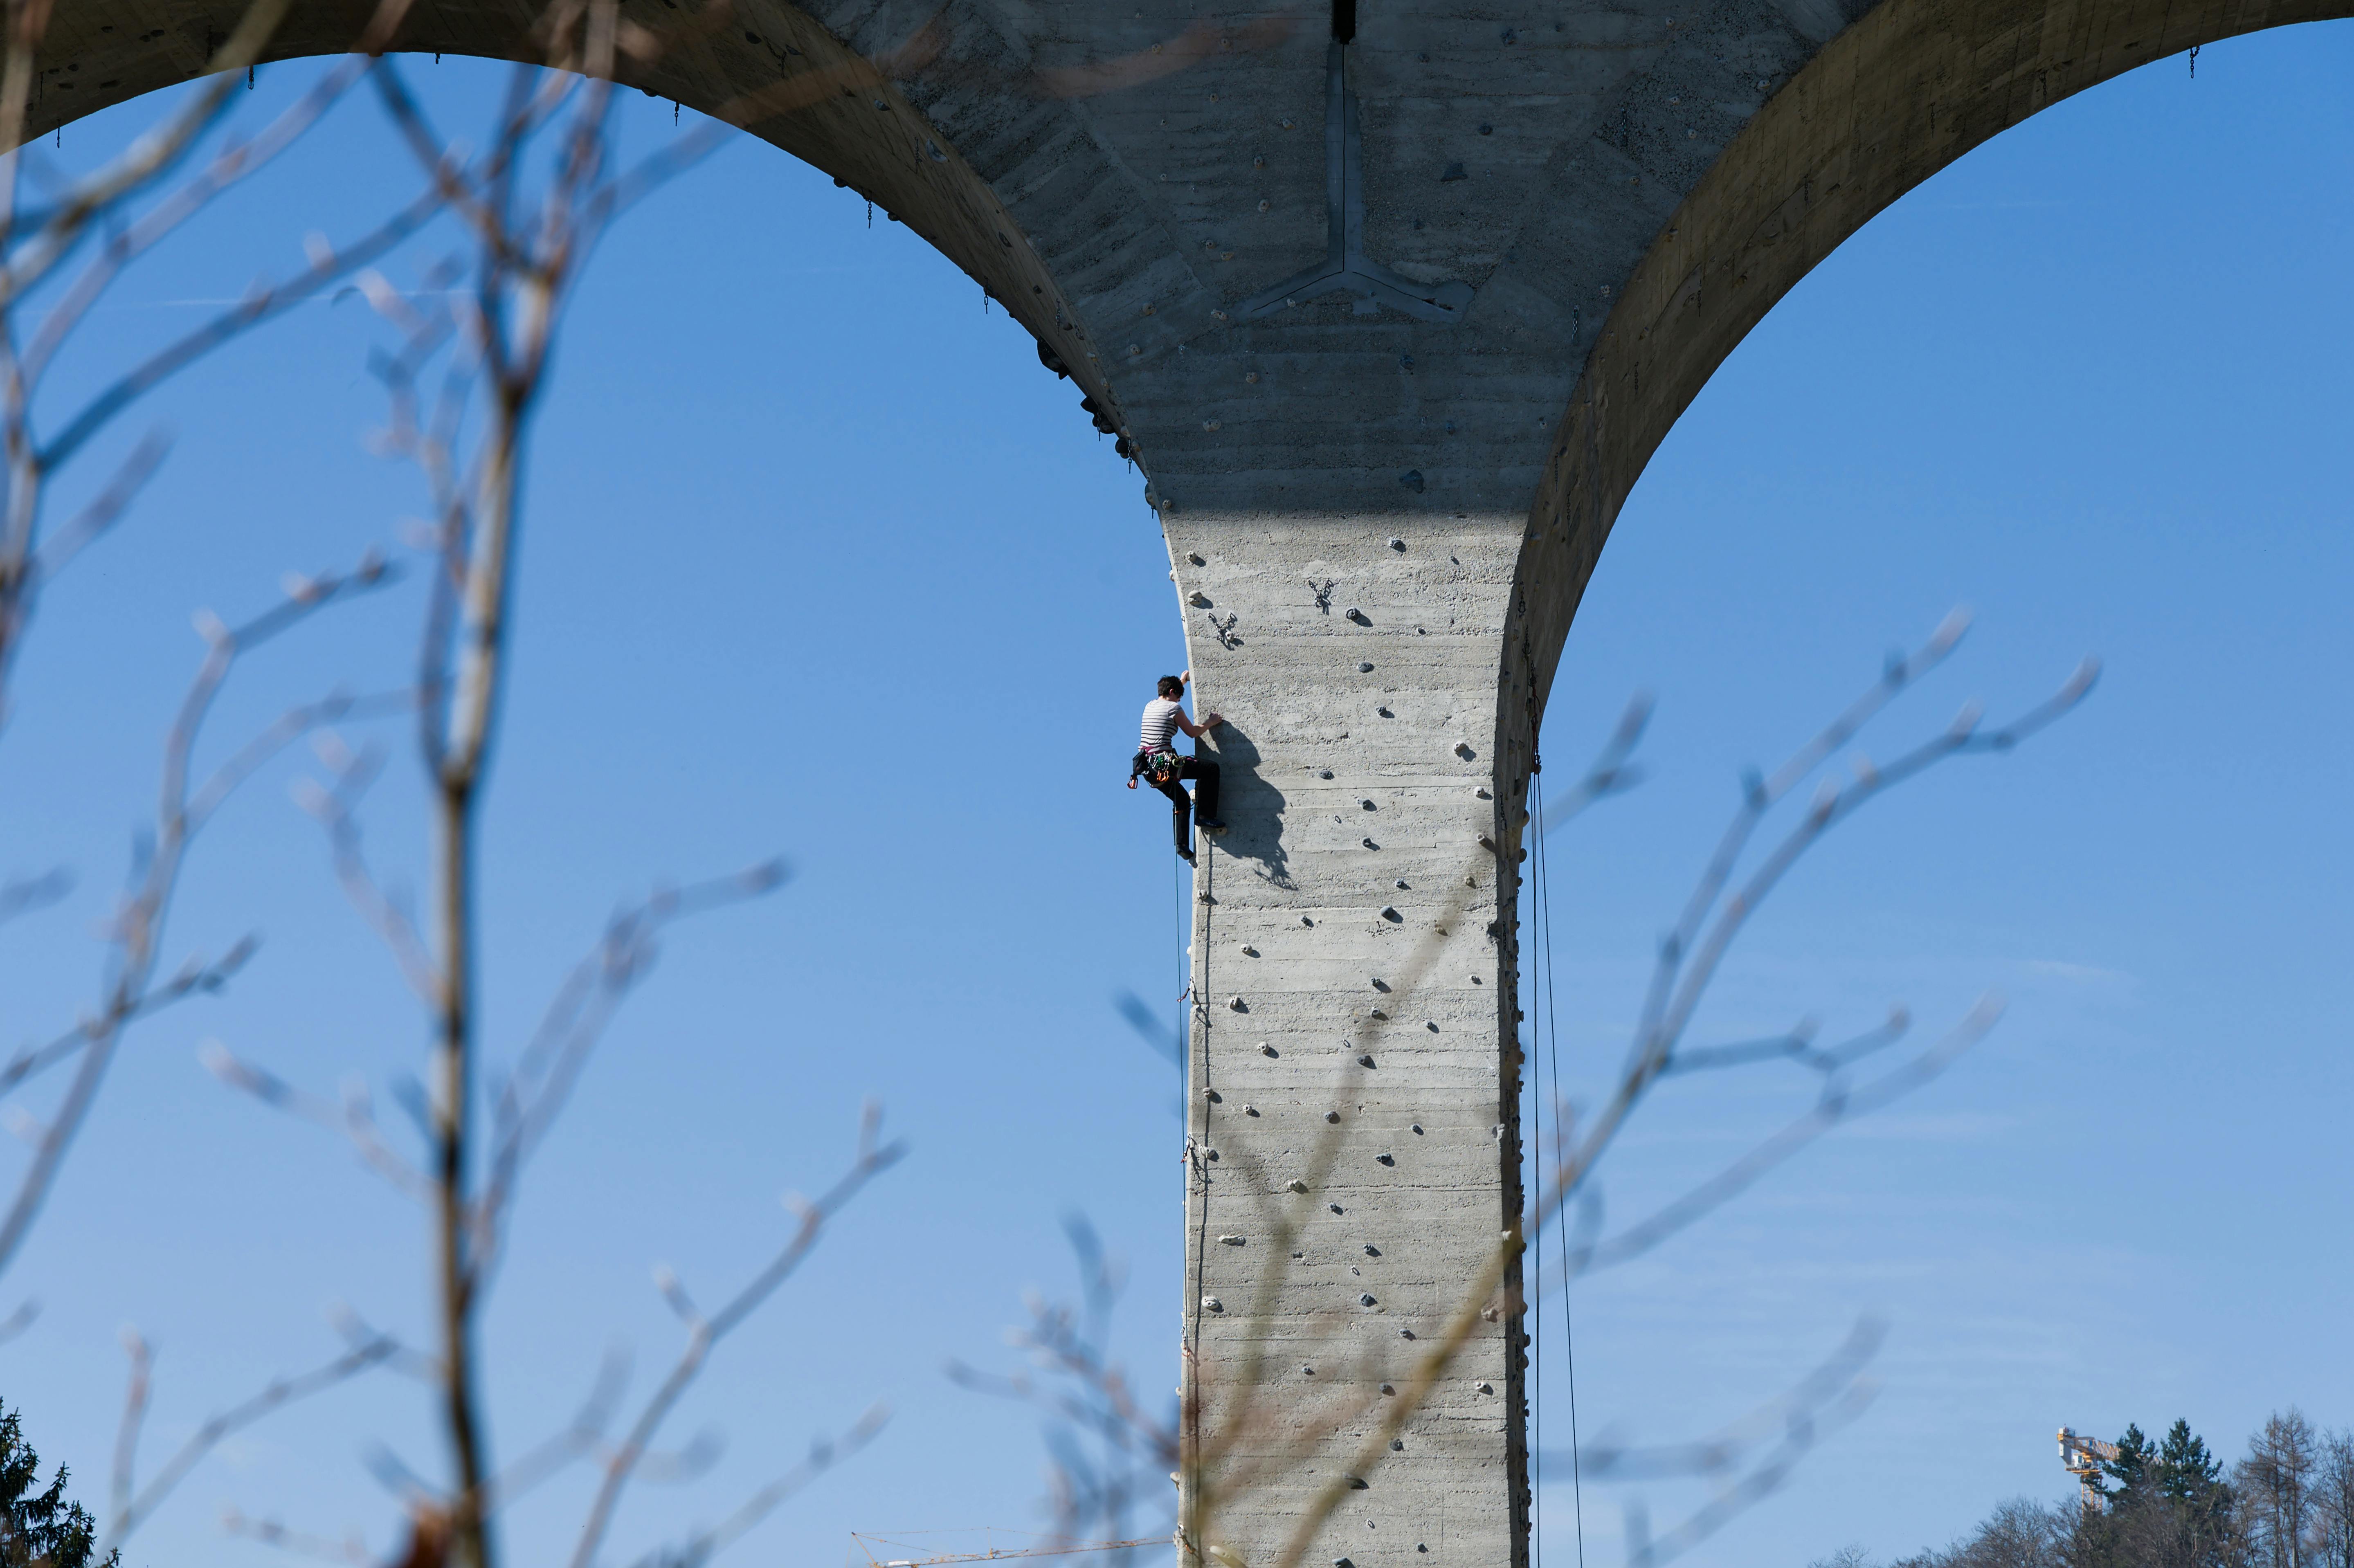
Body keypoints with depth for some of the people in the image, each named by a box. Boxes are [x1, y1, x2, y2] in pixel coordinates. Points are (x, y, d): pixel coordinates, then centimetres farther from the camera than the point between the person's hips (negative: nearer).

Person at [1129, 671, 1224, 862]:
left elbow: (1167, 696, 41)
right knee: (1212, 769, -2)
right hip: (1163, 763, -9)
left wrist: (1182, 681, 54)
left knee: (1182, 800, 24)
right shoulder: (1173, 708, -7)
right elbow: (1193, 732, 0)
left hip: (1148, 769, 9)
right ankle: (1208, 817, -4)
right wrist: (1210, 723, 17)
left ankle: (1183, 846, 18)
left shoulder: (1150, 706, 17)